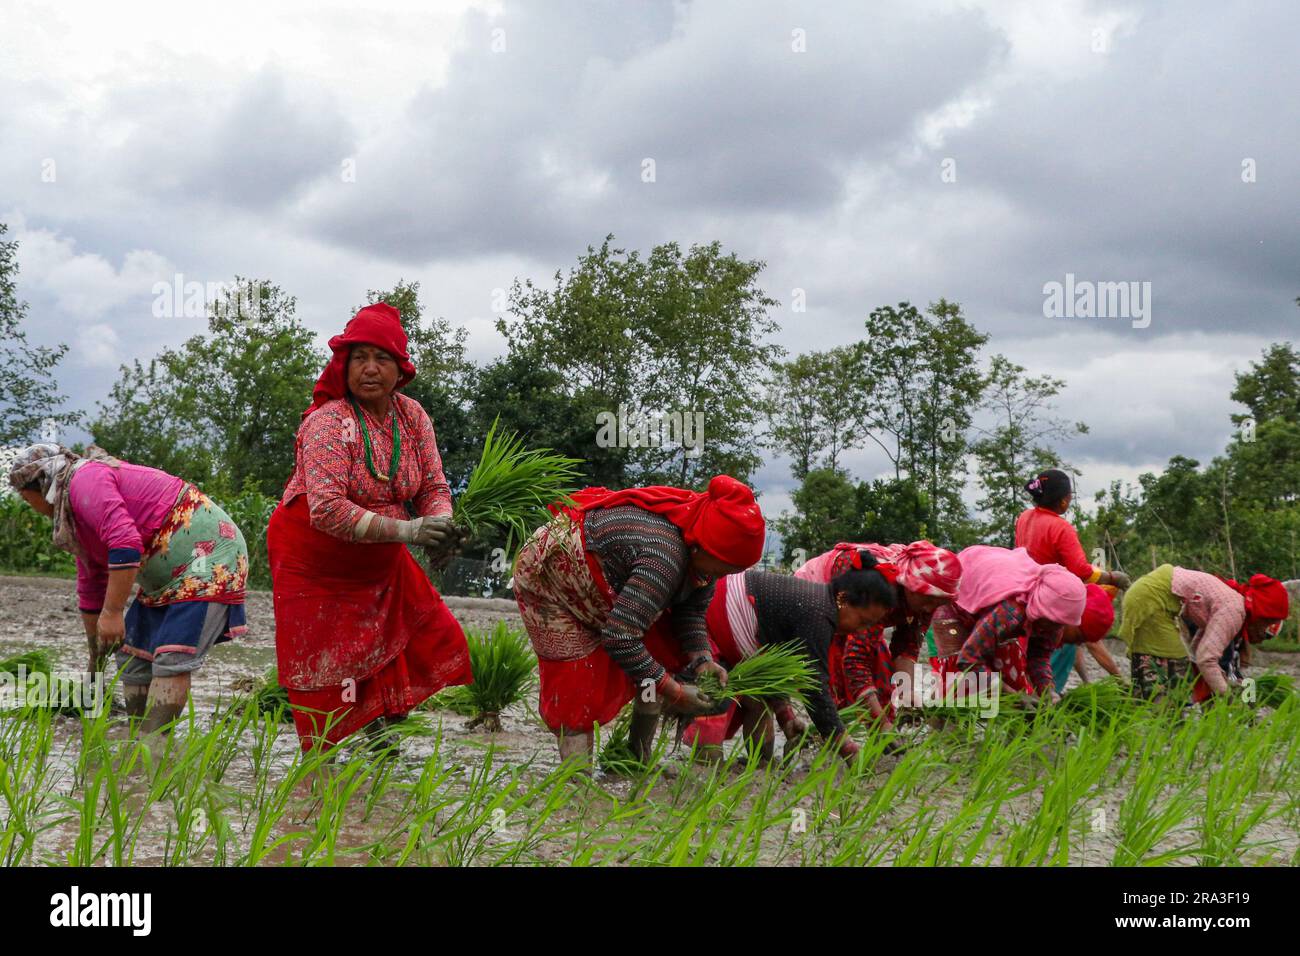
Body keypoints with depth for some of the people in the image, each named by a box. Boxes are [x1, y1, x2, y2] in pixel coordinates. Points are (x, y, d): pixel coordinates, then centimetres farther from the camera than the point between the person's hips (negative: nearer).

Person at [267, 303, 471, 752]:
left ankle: (382, 726, 22)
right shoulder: (329, 423, -25)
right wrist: (404, 531, -40)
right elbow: (327, 510, -35)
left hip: (380, 563, 6)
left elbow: (433, 487, -2)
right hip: (314, 562, -6)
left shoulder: (412, 416, -5)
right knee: (325, 673, -1)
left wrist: (440, 524, -26)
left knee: (434, 641, 6)